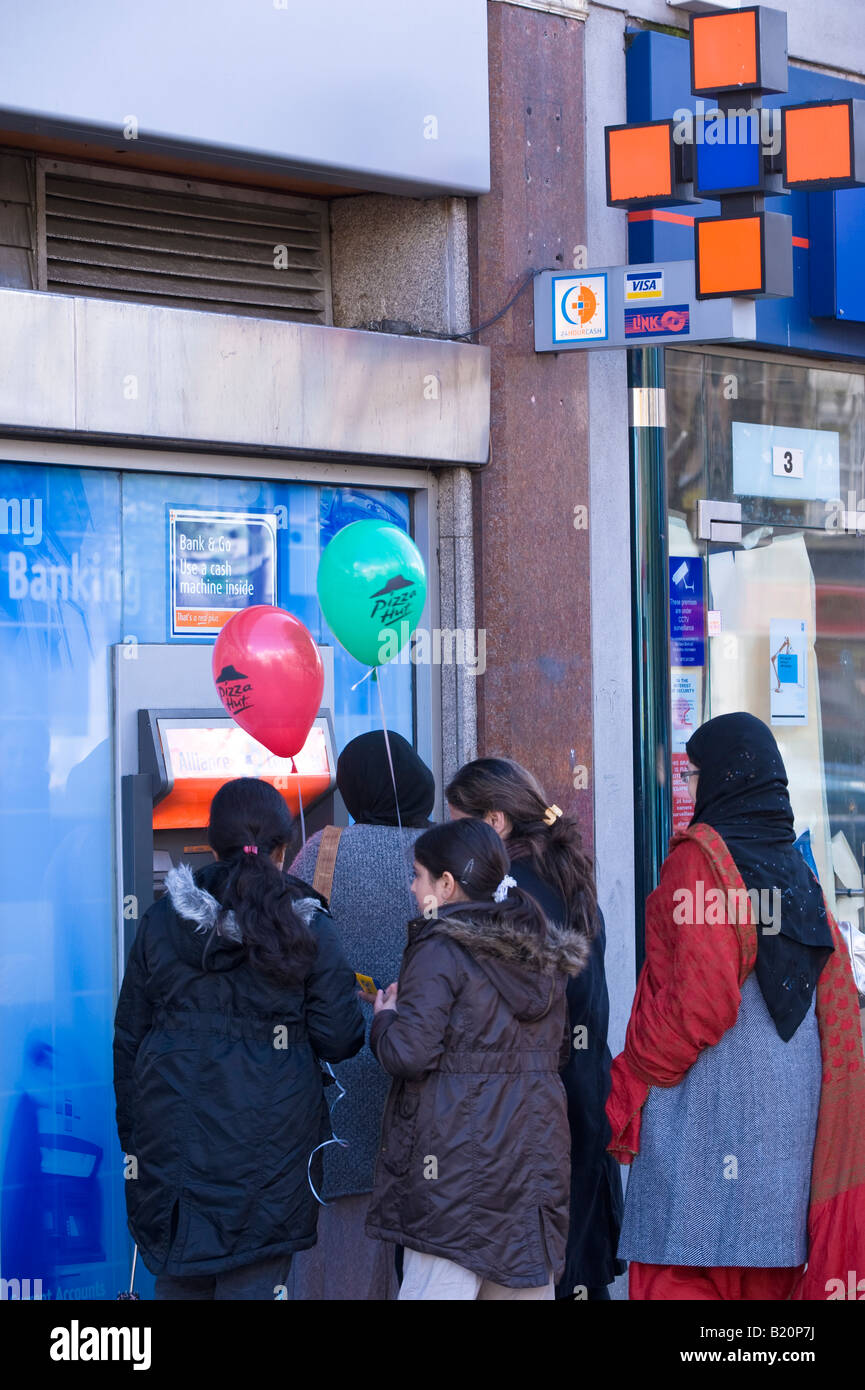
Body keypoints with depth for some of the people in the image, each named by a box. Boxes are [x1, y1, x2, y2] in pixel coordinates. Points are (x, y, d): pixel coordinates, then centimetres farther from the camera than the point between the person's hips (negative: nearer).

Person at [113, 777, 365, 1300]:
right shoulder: (309, 928, -5)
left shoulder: (161, 922, 4)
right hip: (269, 1136, -3)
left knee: (179, 1278, 12)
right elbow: (339, 1037, -5)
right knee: (252, 1280, 1)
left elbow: (129, 1037, 7)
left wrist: (133, 1138, 15)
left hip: (174, 1134, 3)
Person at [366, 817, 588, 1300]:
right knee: (526, 1281, 11)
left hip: (456, 1158, -7)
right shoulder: (545, 952, 13)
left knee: (436, 1285, -7)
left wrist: (384, 1018, 4)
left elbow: (409, 1054, -15)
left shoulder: (440, 950, -9)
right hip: (536, 1150, 7)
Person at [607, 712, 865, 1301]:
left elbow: (701, 998, -17)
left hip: (705, 1105, -7)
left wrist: (632, 1077, -7)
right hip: (789, 1115, 7)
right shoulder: (796, 868, 12)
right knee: (767, 1275, 11)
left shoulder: (699, 858, -9)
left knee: (682, 1275, -3)